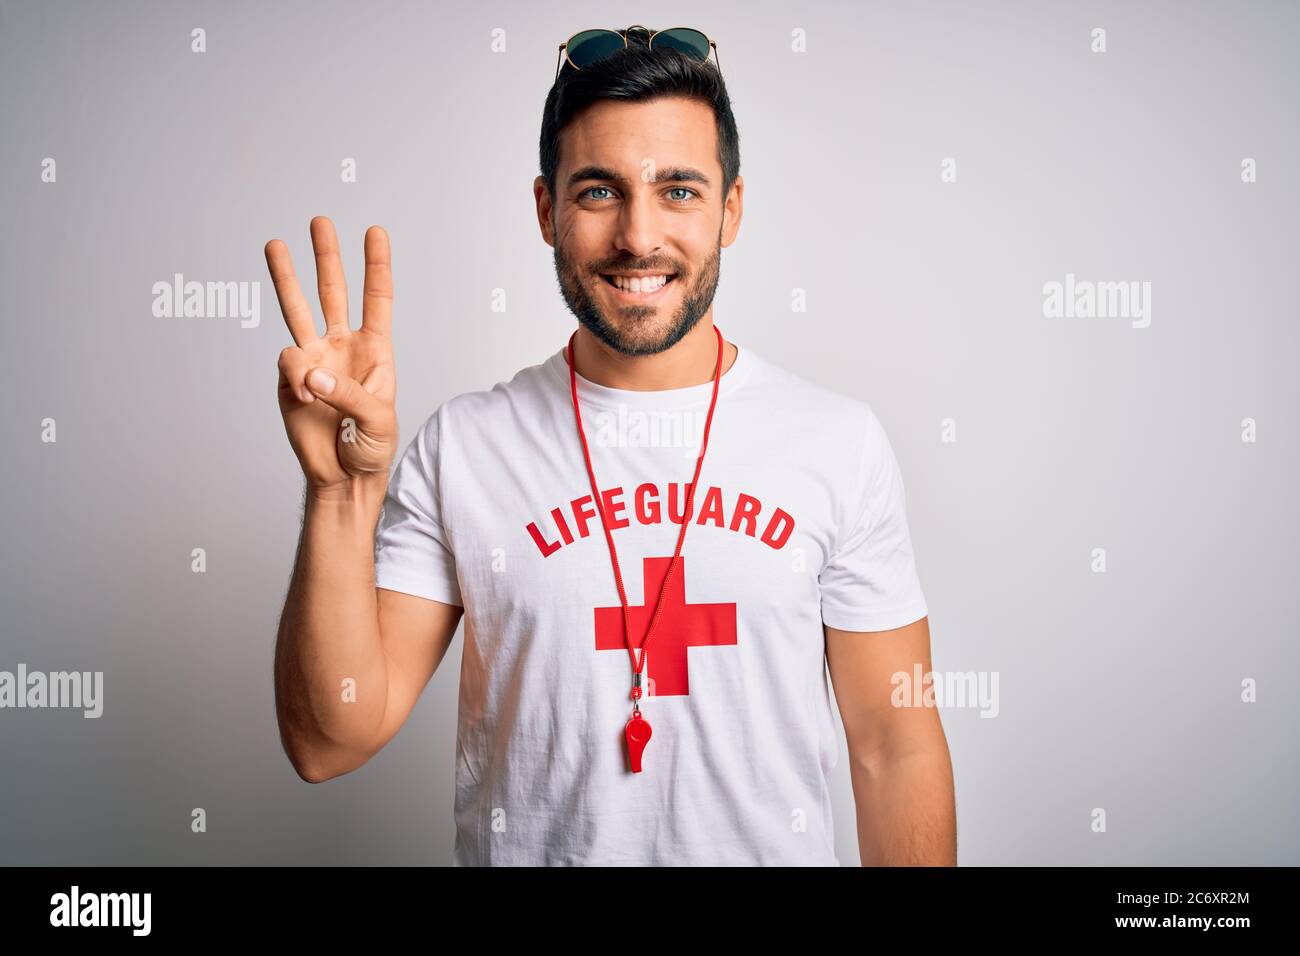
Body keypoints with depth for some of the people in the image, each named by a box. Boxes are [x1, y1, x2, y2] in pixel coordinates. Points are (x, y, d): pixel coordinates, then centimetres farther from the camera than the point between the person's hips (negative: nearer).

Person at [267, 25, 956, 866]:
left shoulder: (841, 442, -10)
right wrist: (345, 490, -24)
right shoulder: (458, 448, -10)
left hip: (780, 846, 1)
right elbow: (331, 742, -13)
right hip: (523, 846, 0)